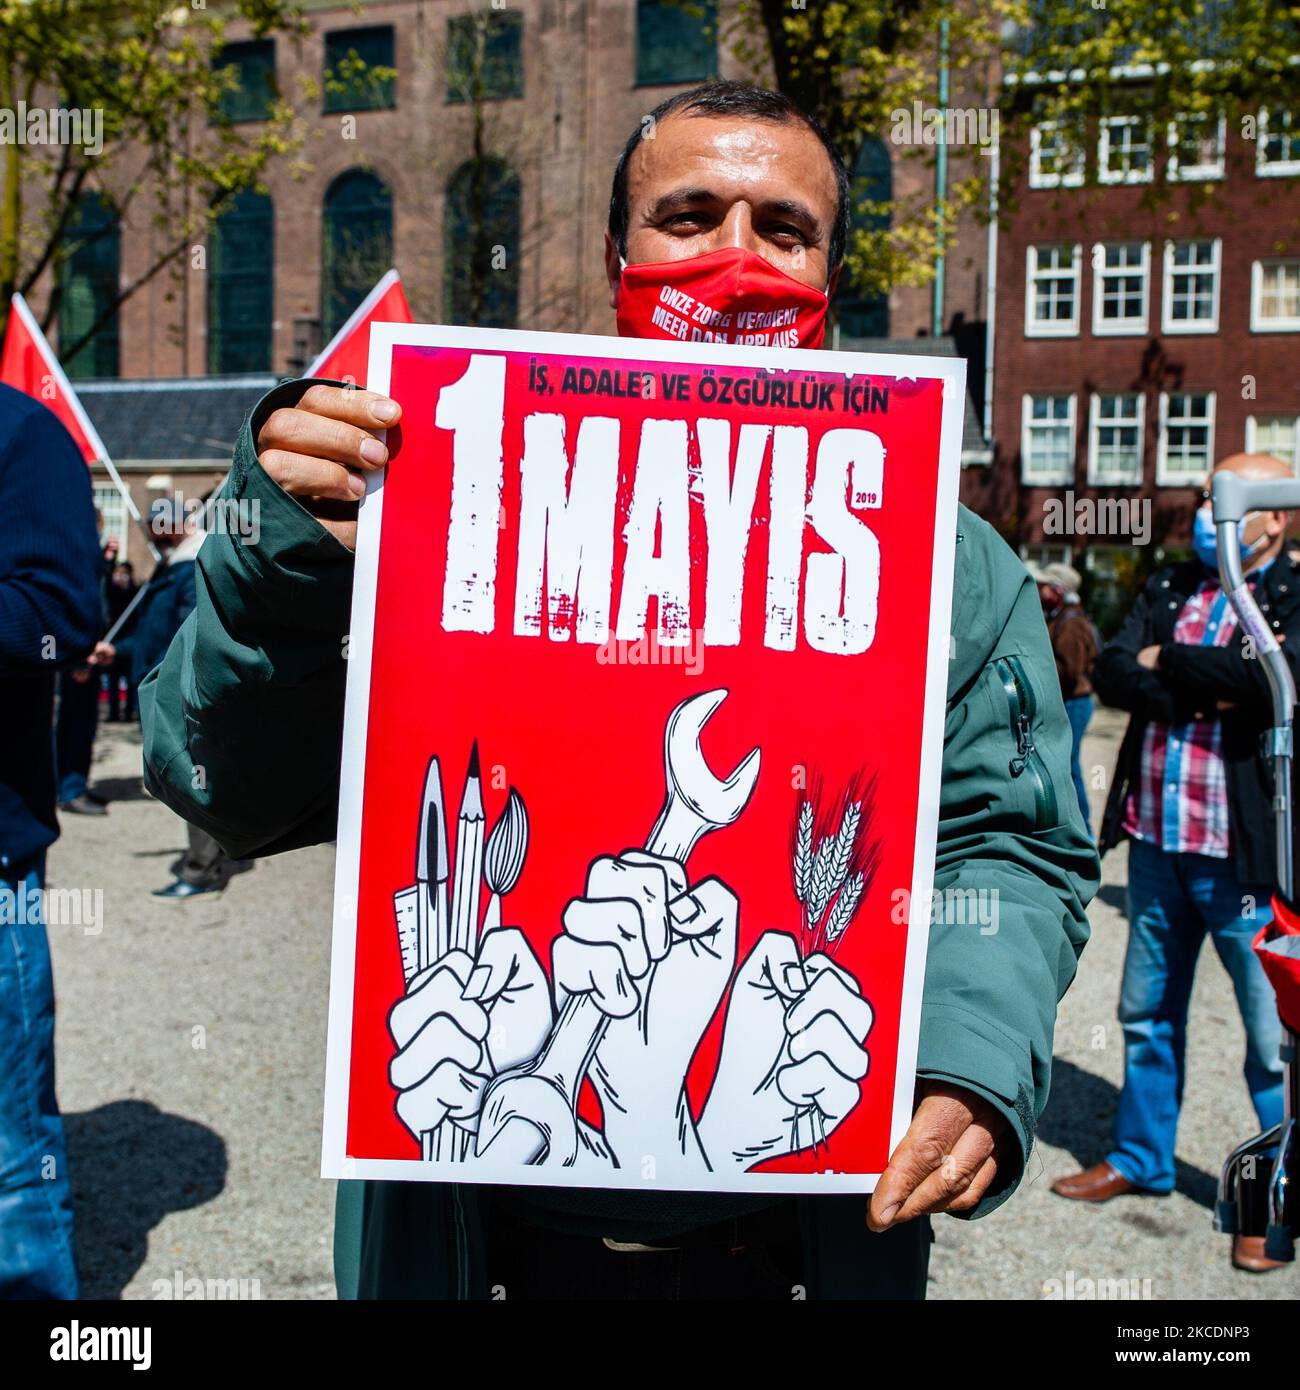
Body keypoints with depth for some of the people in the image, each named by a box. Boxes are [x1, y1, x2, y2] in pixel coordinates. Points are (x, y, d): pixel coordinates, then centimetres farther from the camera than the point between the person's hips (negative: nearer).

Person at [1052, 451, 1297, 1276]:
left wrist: (1168, 662, -10)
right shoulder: (1169, 589, 11)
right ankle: (1141, 1158, 35)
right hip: (1158, 840, 6)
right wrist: (1206, 690, -16)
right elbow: (1114, 675, -2)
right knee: (1147, 1013, 17)